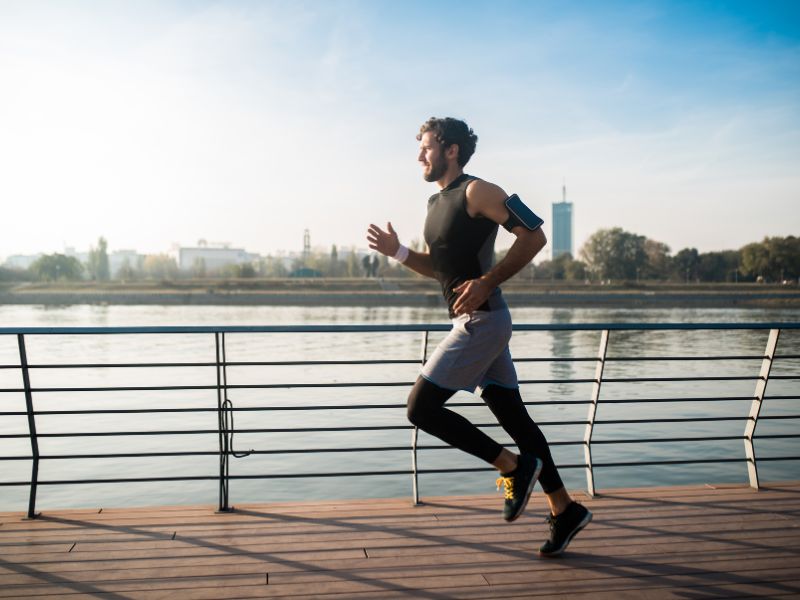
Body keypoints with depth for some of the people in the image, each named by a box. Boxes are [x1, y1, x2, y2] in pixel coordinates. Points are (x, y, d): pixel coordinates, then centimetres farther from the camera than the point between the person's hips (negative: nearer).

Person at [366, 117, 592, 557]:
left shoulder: (476, 192, -10)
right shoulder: (437, 203, 18)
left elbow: (534, 235, -15)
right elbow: (439, 267, 25)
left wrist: (487, 282, -21)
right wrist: (397, 252, 8)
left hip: (482, 320, -9)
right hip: (474, 322, 9)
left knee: (421, 407, -9)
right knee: (511, 414, 10)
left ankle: (514, 466, 0)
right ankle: (564, 510, 18)